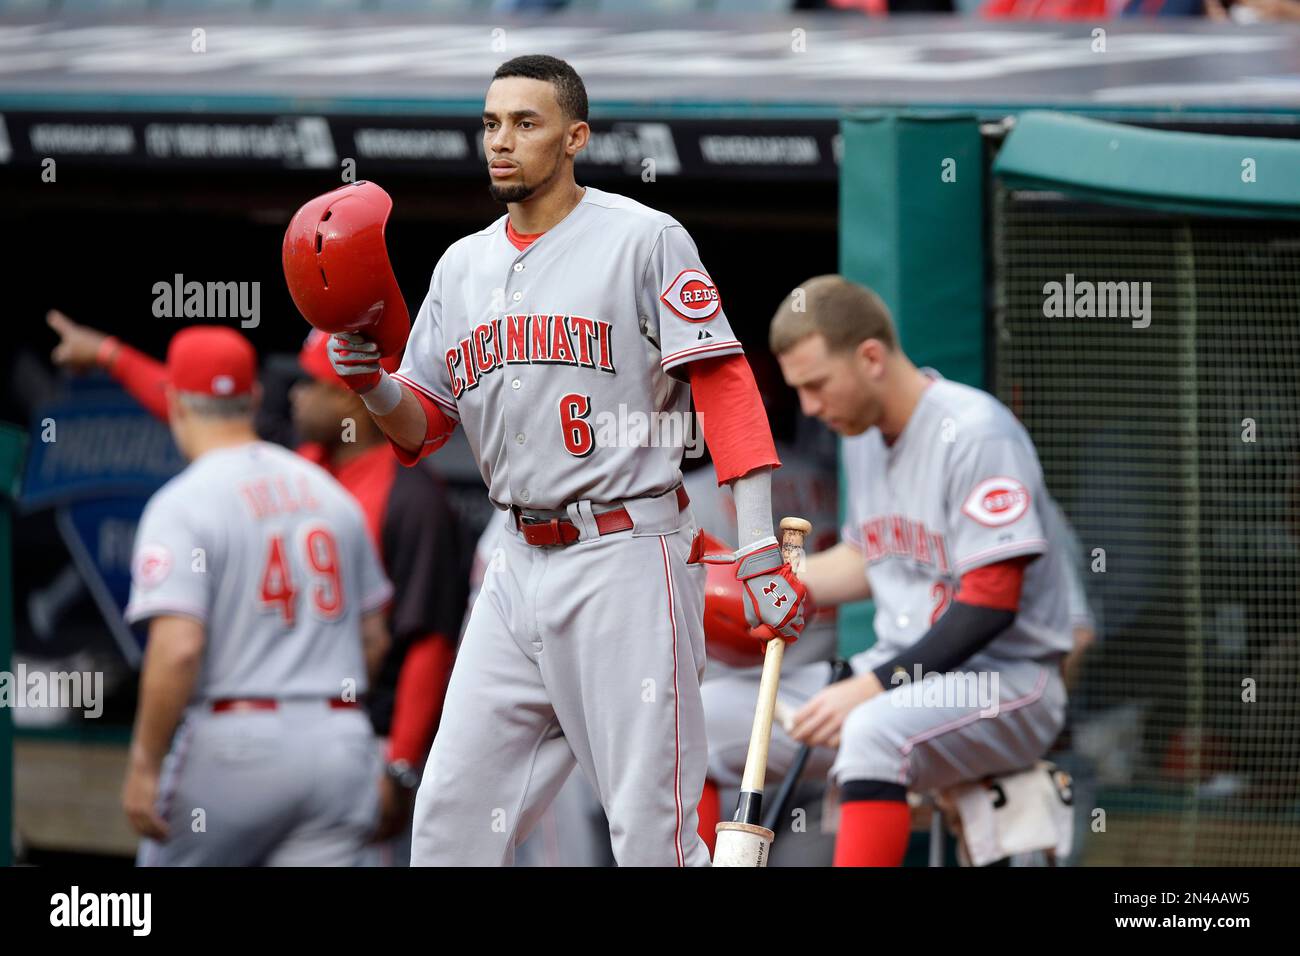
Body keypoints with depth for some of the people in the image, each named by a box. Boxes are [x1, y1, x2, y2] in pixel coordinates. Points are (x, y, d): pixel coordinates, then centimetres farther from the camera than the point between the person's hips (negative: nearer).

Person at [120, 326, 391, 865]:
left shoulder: (183, 505, -9)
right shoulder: (329, 492, 12)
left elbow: (177, 648, -20)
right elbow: (374, 640, 16)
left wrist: (143, 767, -14)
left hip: (232, 745, -5)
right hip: (342, 744, 5)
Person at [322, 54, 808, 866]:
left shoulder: (643, 240, -3)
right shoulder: (464, 265, 16)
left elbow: (726, 388, -9)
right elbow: (422, 429, 18)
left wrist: (760, 551, -17)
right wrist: (371, 383, -5)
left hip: (625, 557, -6)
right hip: (522, 568, 6)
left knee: (652, 829, -8)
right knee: (451, 815, 4)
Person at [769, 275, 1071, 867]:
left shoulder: (976, 433, -17)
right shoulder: (863, 434, 10)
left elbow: (992, 602, -22)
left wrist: (872, 687, -26)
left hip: (1003, 680, -9)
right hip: (894, 674, 9)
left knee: (872, 734, -39)